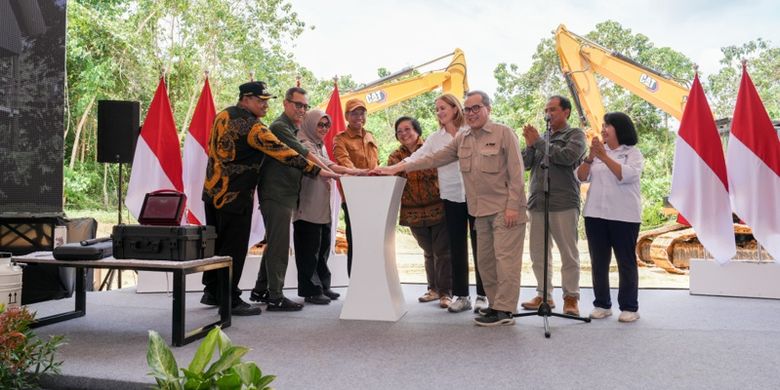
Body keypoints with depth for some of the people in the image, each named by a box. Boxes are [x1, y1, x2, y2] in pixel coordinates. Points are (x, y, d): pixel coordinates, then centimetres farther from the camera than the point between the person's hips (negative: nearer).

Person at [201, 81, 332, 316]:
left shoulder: (222, 116, 8)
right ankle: (229, 299, 6)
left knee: (216, 243, 18)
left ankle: (211, 292, 29)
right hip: (235, 196, -9)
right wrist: (316, 171, -22)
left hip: (213, 189, 9)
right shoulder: (252, 127, -19)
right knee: (234, 248, -1)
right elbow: (282, 152, -23)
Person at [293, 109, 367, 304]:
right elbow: (324, 165, -25)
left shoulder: (321, 146, 18)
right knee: (310, 249, -3)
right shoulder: (305, 145, -11)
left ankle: (322, 286, 23)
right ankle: (311, 290, 5)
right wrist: (353, 171, -33)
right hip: (309, 206, -9)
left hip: (323, 206, 9)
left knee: (323, 247, 13)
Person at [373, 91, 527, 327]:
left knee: (505, 258, -6)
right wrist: (400, 168, 4)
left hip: (505, 209, -7)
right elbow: (435, 158, 10)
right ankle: (495, 304, 20)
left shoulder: (504, 134, -6)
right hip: (482, 211, 7)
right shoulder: (462, 139, 12)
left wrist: (512, 206, -16)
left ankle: (504, 311, -2)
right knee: (485, 260, 10)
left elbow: (516, 173, -10)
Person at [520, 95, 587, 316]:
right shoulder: (542, 136, 17)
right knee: (538, 253, 9)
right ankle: (544, 295, 19)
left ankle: (571, 298, 10)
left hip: (563, 204, -5)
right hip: (537, 203, 5)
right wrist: (530, 145, -3)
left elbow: (567, 157, -15)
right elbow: (526, 164, 13)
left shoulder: (575, 135, 3)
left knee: (568, 253, 0)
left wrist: (538, 141, -7)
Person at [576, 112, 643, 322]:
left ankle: (629, 307, 10)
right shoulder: (598, 152, 14)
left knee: (626, 262, 2)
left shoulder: (633, 153, 2)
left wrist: (605, 157, -18)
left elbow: (627, 175, -16)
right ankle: (602, 304, 16)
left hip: (624, 216, -4)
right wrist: (590, 157, -10)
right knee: (598, 262, 7)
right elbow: (581, 177, 4)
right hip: (595, 214, 4)